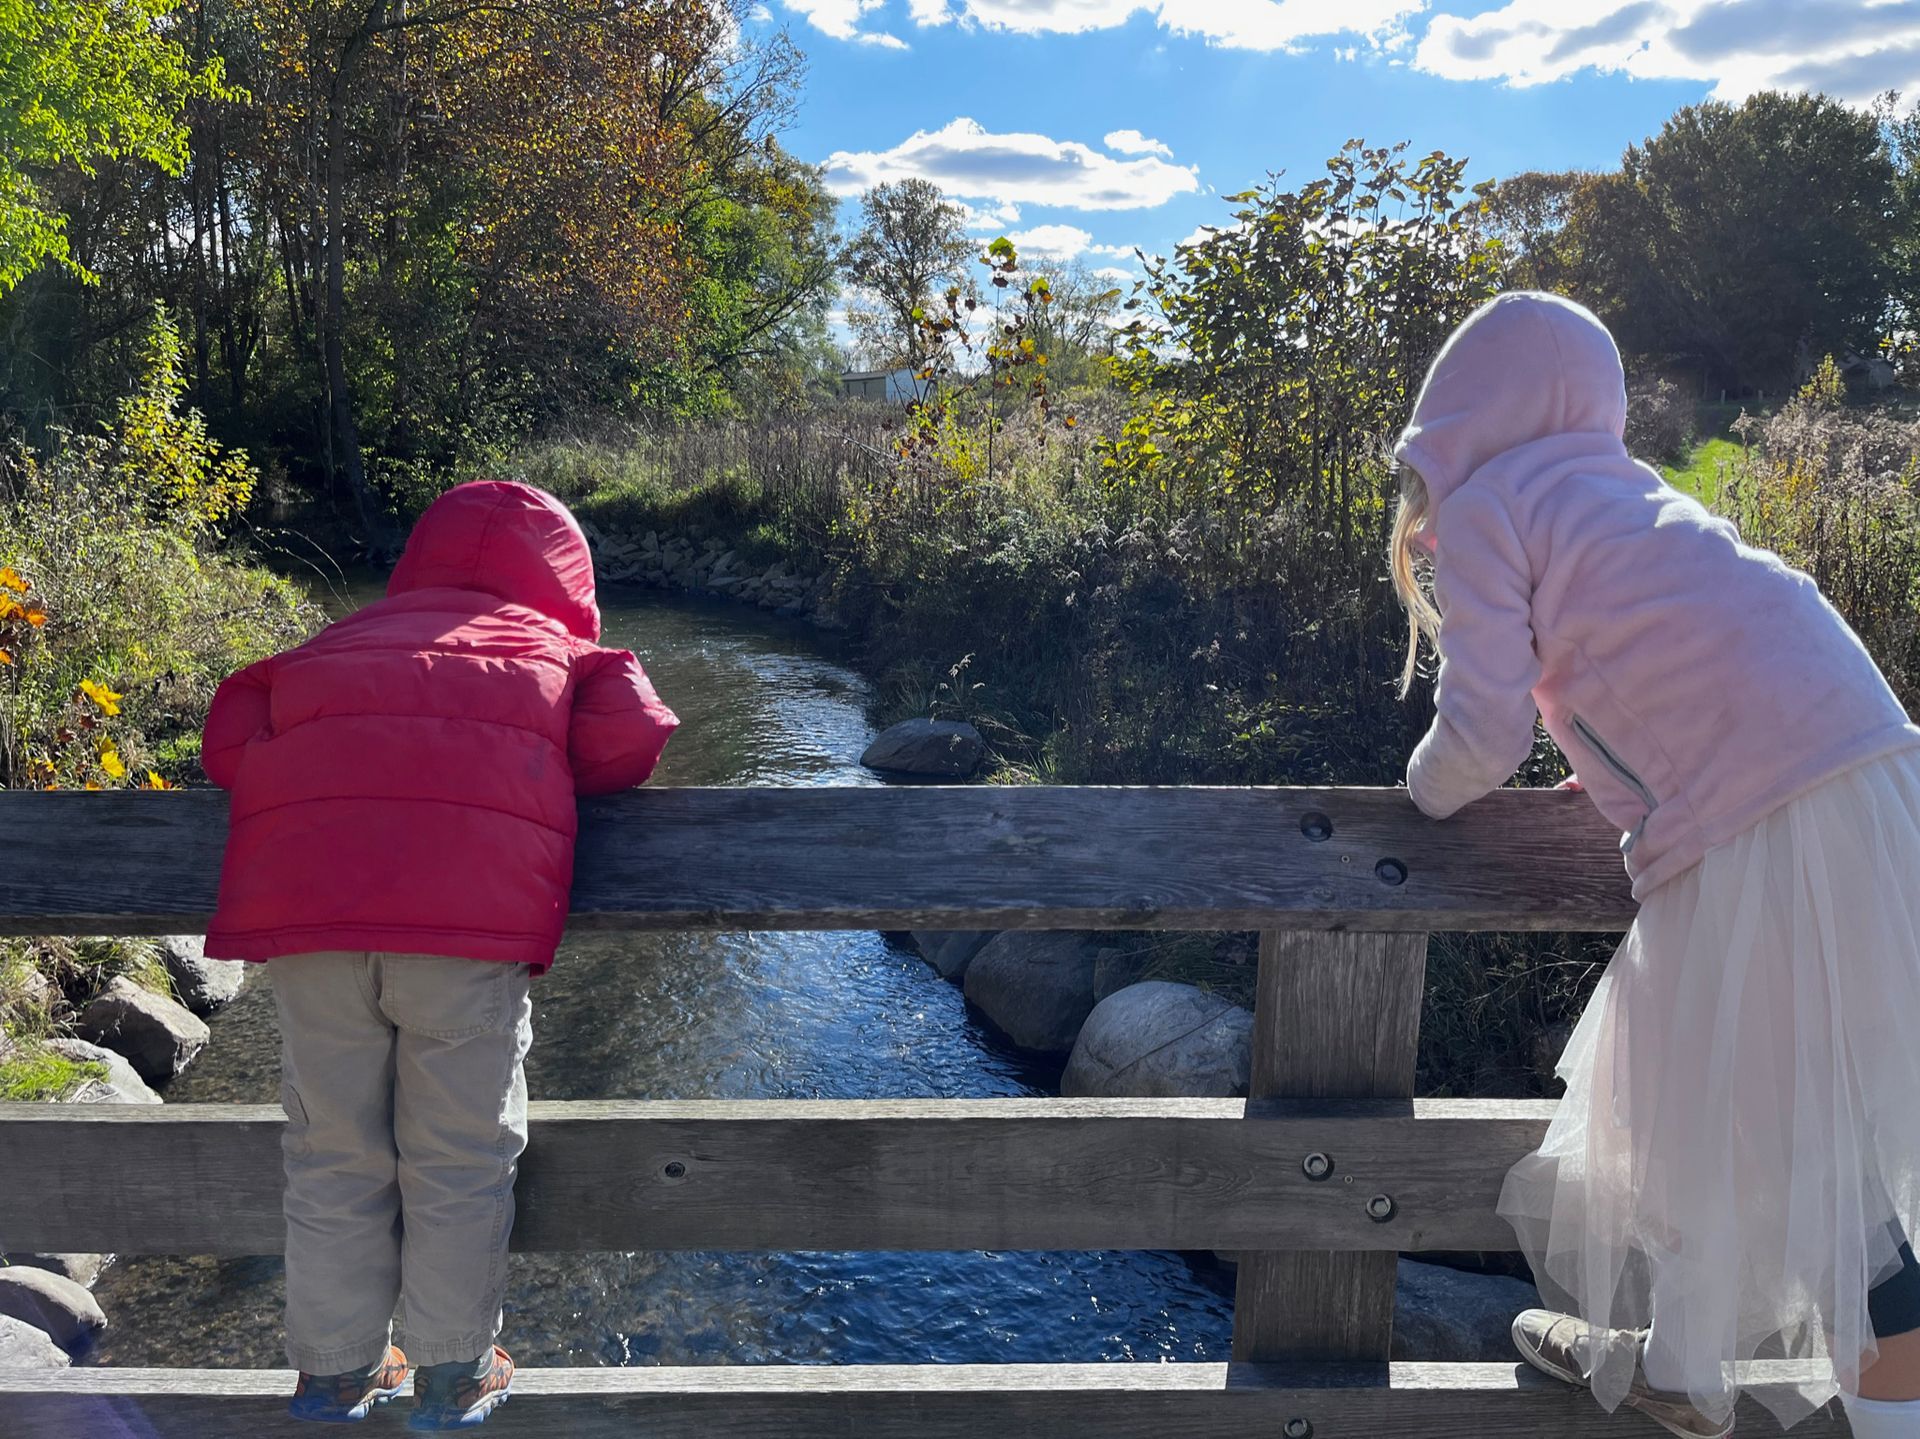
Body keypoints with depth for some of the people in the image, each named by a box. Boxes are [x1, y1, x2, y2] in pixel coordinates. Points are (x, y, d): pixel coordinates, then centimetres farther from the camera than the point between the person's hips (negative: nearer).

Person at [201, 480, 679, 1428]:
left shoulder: (337, 643, 28)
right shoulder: (553, 646, 21)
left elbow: (230, 743, 17)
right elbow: (632, 737, 4)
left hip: (305, 909, 3)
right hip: (468, 912, -3)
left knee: (332, 1153, 17)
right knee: (461, 1155, 11)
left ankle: (335, 1371, 31)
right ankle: (452, 1375, 23)